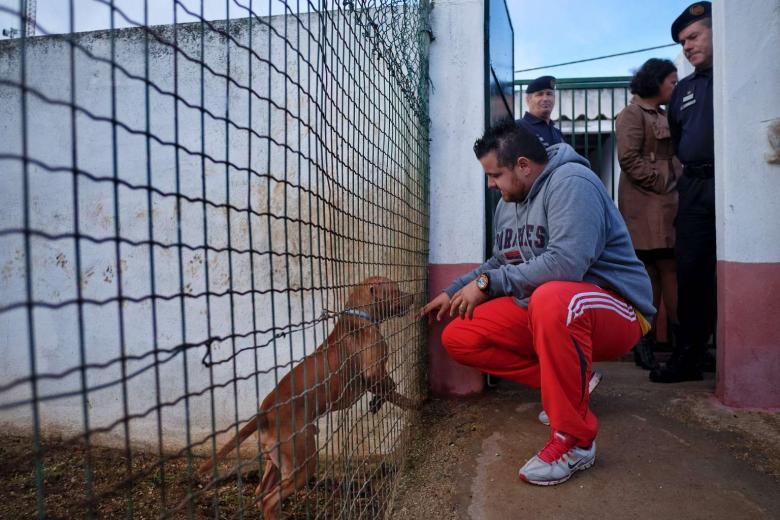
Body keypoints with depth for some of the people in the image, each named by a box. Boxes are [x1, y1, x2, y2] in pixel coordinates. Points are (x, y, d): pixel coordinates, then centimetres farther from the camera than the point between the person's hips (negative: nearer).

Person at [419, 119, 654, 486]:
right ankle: (571, 379, 6)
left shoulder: (571, 182, -18)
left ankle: (575, 441, -22)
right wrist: (453, 292, 11)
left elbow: (566, 263, -32)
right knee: (457, 339, -3)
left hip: (616, 311, -8)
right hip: (541, 310, 9)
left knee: (551, 297, -42)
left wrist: (487, 282, -24)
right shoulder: (508, 204, 9)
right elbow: (502, 263, 20)